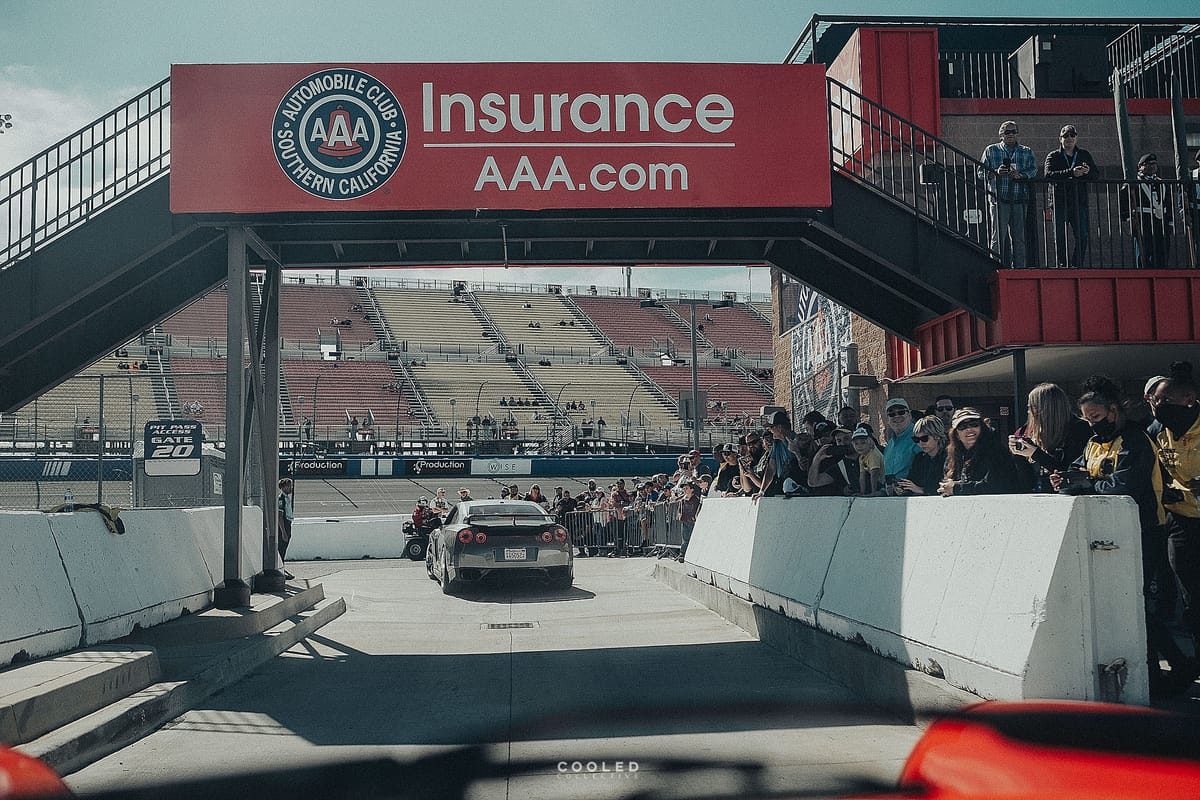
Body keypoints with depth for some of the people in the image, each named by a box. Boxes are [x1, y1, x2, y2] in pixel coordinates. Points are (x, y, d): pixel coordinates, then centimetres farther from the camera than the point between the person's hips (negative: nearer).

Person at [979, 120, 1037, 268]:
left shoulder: (1027, 152, 15)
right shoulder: (991, 150, 10)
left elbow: (1033, 171, 5)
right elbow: (981, 173, 6)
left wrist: (1020, 175, -14)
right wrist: (996, 172, -12)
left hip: (1019, 200, 2)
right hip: (998, 199, -2)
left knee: (1019, 236, 4)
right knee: (998, 236, -7)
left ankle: (1019, 268, 9)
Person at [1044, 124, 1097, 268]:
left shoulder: (1084, 155, 14)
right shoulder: (1053, 156, 5)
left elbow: (1096, 174, 8)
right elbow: (1048, 174, -14)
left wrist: (1087, 172, -17)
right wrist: (1071, 172, -26)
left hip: (1080, 202, 2)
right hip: (1060, 202, -2)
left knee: (1082, 237, -3)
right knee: (1060, 237, -2)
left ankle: (1077, 265, 4)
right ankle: (1062, 265, 3)